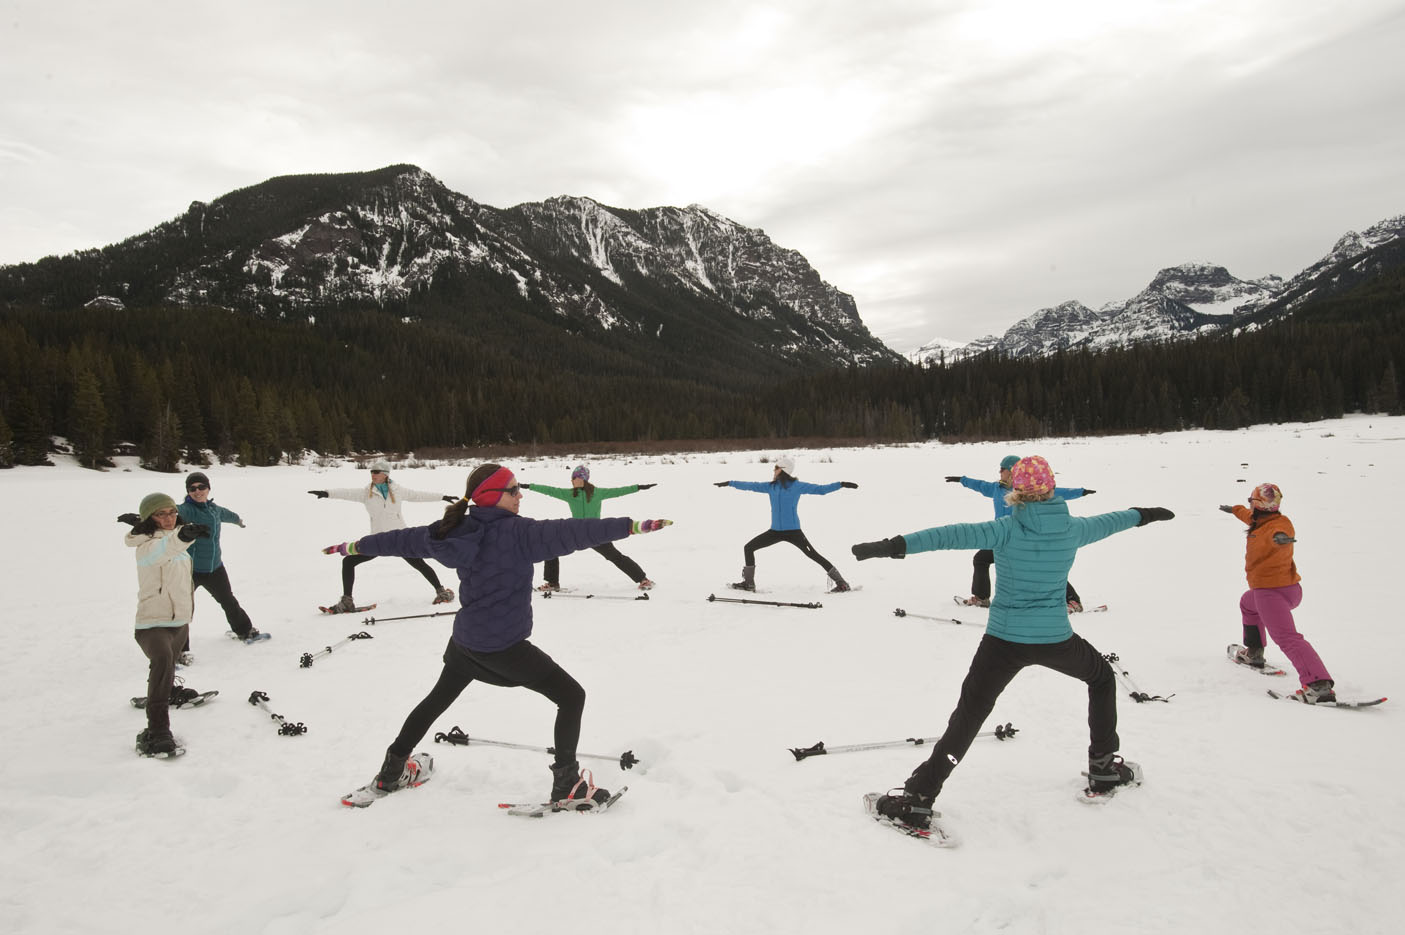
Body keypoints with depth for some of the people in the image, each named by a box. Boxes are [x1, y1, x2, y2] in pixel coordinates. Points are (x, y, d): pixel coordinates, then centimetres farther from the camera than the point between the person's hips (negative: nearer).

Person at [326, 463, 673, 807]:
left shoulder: (456, 530, 1)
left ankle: (390, 774, 43)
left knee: (437, 700, 30)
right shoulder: (516, 532, -20)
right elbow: (570, 533, -29)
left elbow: (407, 539, 13)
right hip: (503, 646, -7)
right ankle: (567, 786, 7)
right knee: (571, 696, 4)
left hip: (465, 641, 8)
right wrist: (634, 525, -33)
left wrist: (355, 546, 29)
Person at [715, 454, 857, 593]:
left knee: (813, 555, -12)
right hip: (775, 531, 6)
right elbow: (751, 486, 15)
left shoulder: (797, 486, -6)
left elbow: (820, 489, -7)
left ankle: (841, 582, -5)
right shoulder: (771, 487, 7)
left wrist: (841, 484, -15)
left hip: (793, 530, -5)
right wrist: (730, 483, 17)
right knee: (748, 548, 4)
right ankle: (748, 582, 15)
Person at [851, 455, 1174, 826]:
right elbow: (1106, 522, 21)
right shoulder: (1072, 529, 0)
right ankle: (1104, 770, 37)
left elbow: (955, 535, -25)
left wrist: (896, 545, -32)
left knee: (968, 716, 3)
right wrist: (1142, 514, 42)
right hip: (1055, 639, 2)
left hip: (1004, 640, -2)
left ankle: (918, 798, -2)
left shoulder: (1008, 529, -11)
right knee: (1102, 677, 32)